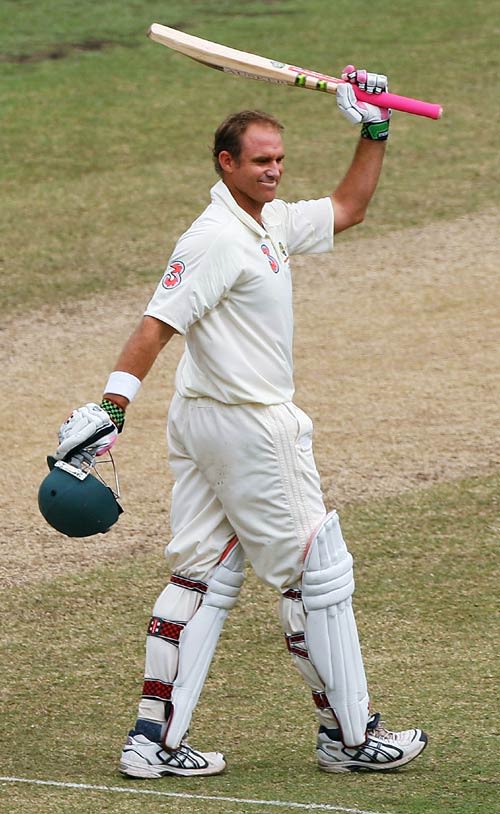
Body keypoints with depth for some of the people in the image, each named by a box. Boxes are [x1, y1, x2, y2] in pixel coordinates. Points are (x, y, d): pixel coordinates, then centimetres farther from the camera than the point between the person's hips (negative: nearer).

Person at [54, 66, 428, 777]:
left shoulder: (271, 223, 11)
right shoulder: (217, 238, -19)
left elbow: (347, 208, 25)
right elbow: (158, 324, -26)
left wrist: (373, 131, 16)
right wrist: (110, 409, -33)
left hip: (201, 423, 10)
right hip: (250, 427, -10)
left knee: (203, 578, 8)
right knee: (318, 573, 1)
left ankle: (156, 741, 7)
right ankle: (349, 737, 10)